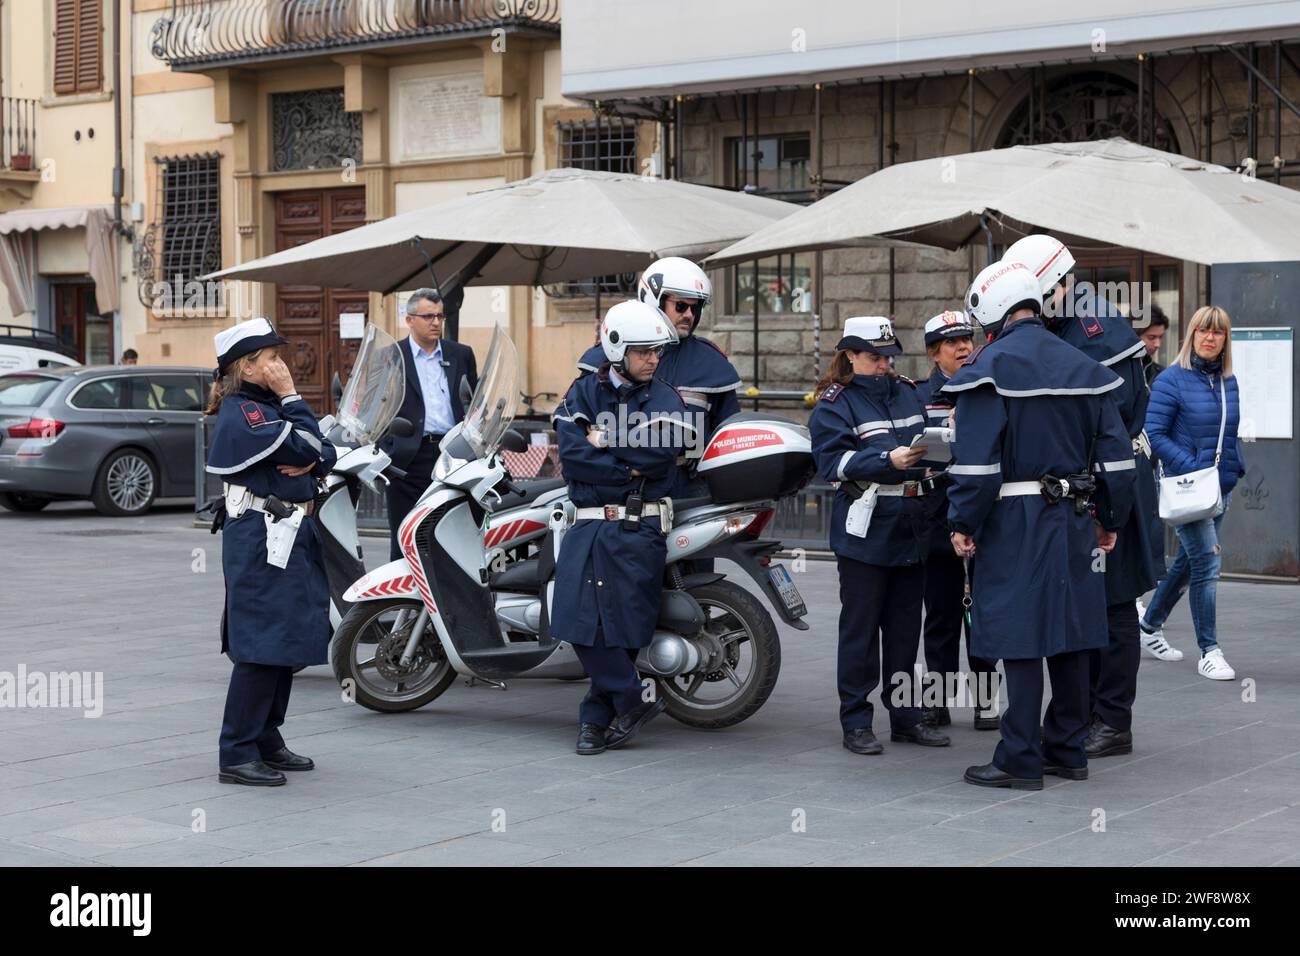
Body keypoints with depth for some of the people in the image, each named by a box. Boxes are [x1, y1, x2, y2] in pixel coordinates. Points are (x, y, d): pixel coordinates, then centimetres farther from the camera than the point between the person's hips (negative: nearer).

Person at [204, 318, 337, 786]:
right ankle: (238, 755, -8)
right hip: (261, 540, -10)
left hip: (290, 536, 10)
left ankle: (267, 739, 22)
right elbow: (304, 445, -19)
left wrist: (311, 462, -9)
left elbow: (325, 452, 12)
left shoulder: (267, 405, 16)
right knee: (262, 644, -11)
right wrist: (291, 396, -11)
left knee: (289, 639, 13)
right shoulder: (242, 412, -13)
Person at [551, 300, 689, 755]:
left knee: (619, 624, -4)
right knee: (582, 619, -7)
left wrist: (606, 442, -5)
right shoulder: (584, 392, 10)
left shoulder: (665, 399, 8)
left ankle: (597, 717, 10)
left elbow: (662, 450, -11)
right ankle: (635, 700, 6)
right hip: (589, 523, 2)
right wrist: (628, 468, -11)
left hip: (640, 526, -2)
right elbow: (571, 454, -6)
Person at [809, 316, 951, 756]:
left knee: (906, 627, 11)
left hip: (911, 529, 6)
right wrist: (889, 460, -24)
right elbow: (833, 461, -15)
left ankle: (906, 716, 20)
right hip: (864, 532, -6)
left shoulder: (907, 392, 14)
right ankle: (856, 723, 5)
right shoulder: (834, 404, -3)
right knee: (860, 628, -1)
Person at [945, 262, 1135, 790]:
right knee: (1070, 631, 11)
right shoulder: (1083, 367, 12)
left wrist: (962, 523, -8)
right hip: (1073, 521, 6)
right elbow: (1116, 454, 12)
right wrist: (1110, 520, 19)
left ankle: (1020, 760, -2)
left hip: (1014, 521, -6)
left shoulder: (990, 367, -9)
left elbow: (976, 459, -16)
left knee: (1020, 634, -4)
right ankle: (1067, 750, 19)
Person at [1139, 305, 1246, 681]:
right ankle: (1209, 651, -7)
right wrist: (1193, 468, -19)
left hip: (1221, 488, 7)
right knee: (1207, 561, -13)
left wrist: (1236, 468, 5)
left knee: (1188, 561, 16)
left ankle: (1150, 624, 35)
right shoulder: (1172, 379, -9)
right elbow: (1154, 435, -12)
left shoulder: (1228, 381, 10)